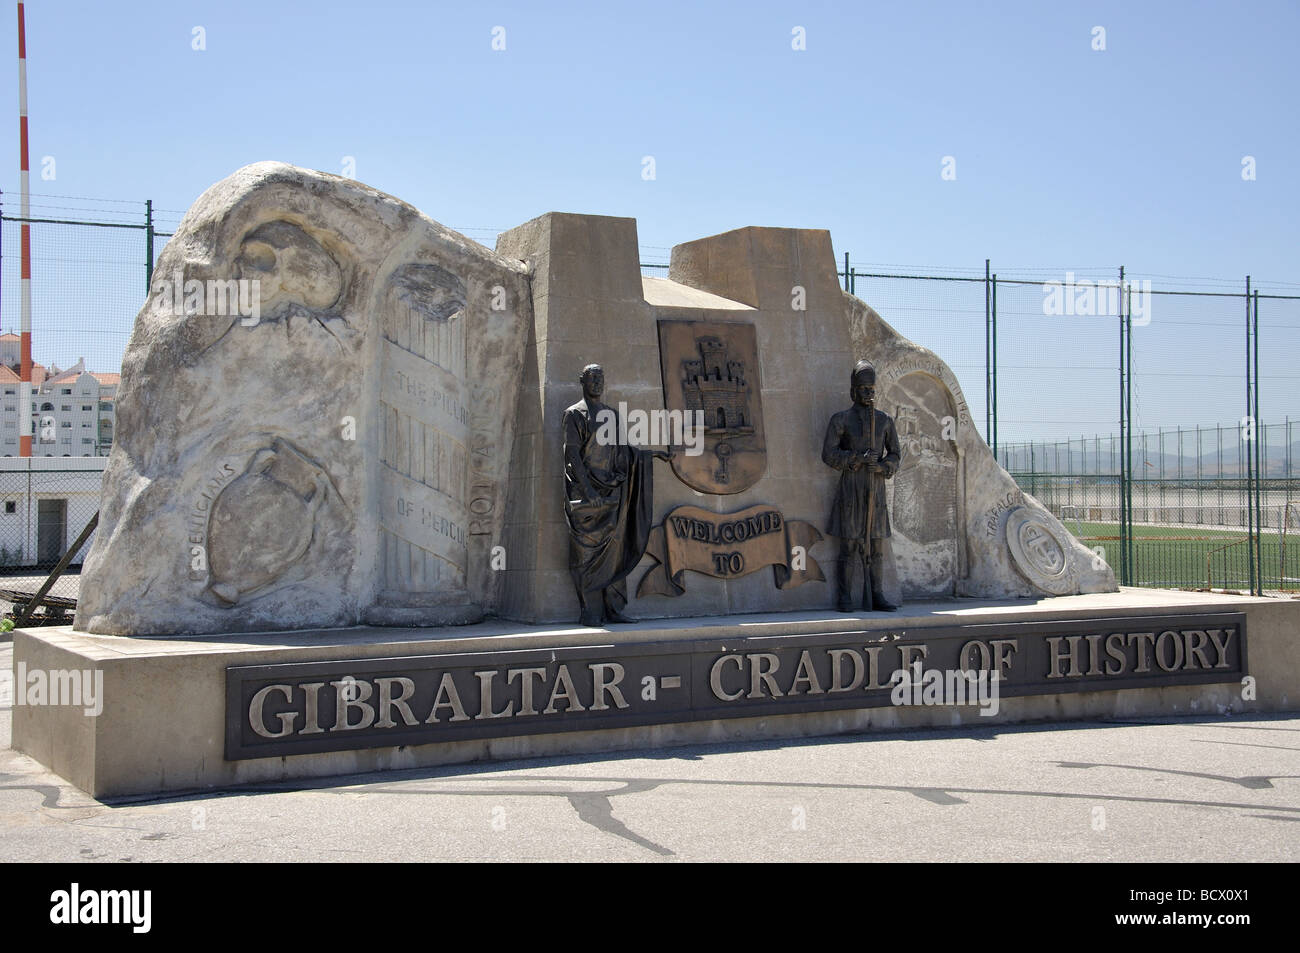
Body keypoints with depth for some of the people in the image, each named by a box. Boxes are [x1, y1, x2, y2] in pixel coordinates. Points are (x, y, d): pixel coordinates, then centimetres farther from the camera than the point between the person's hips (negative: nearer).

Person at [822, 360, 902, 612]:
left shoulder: (884, 420, 10)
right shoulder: (841, 419, 0)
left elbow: (895, 455, 9)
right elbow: (829, 454, -7)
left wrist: (882, 466, -12)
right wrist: (858, 458, -18)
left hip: (876, 489, 4)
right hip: (851, 489, -4)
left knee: (876, 545, 6)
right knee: (849, 545, -4)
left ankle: (876, 597, 11)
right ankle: (844, 599, 1)